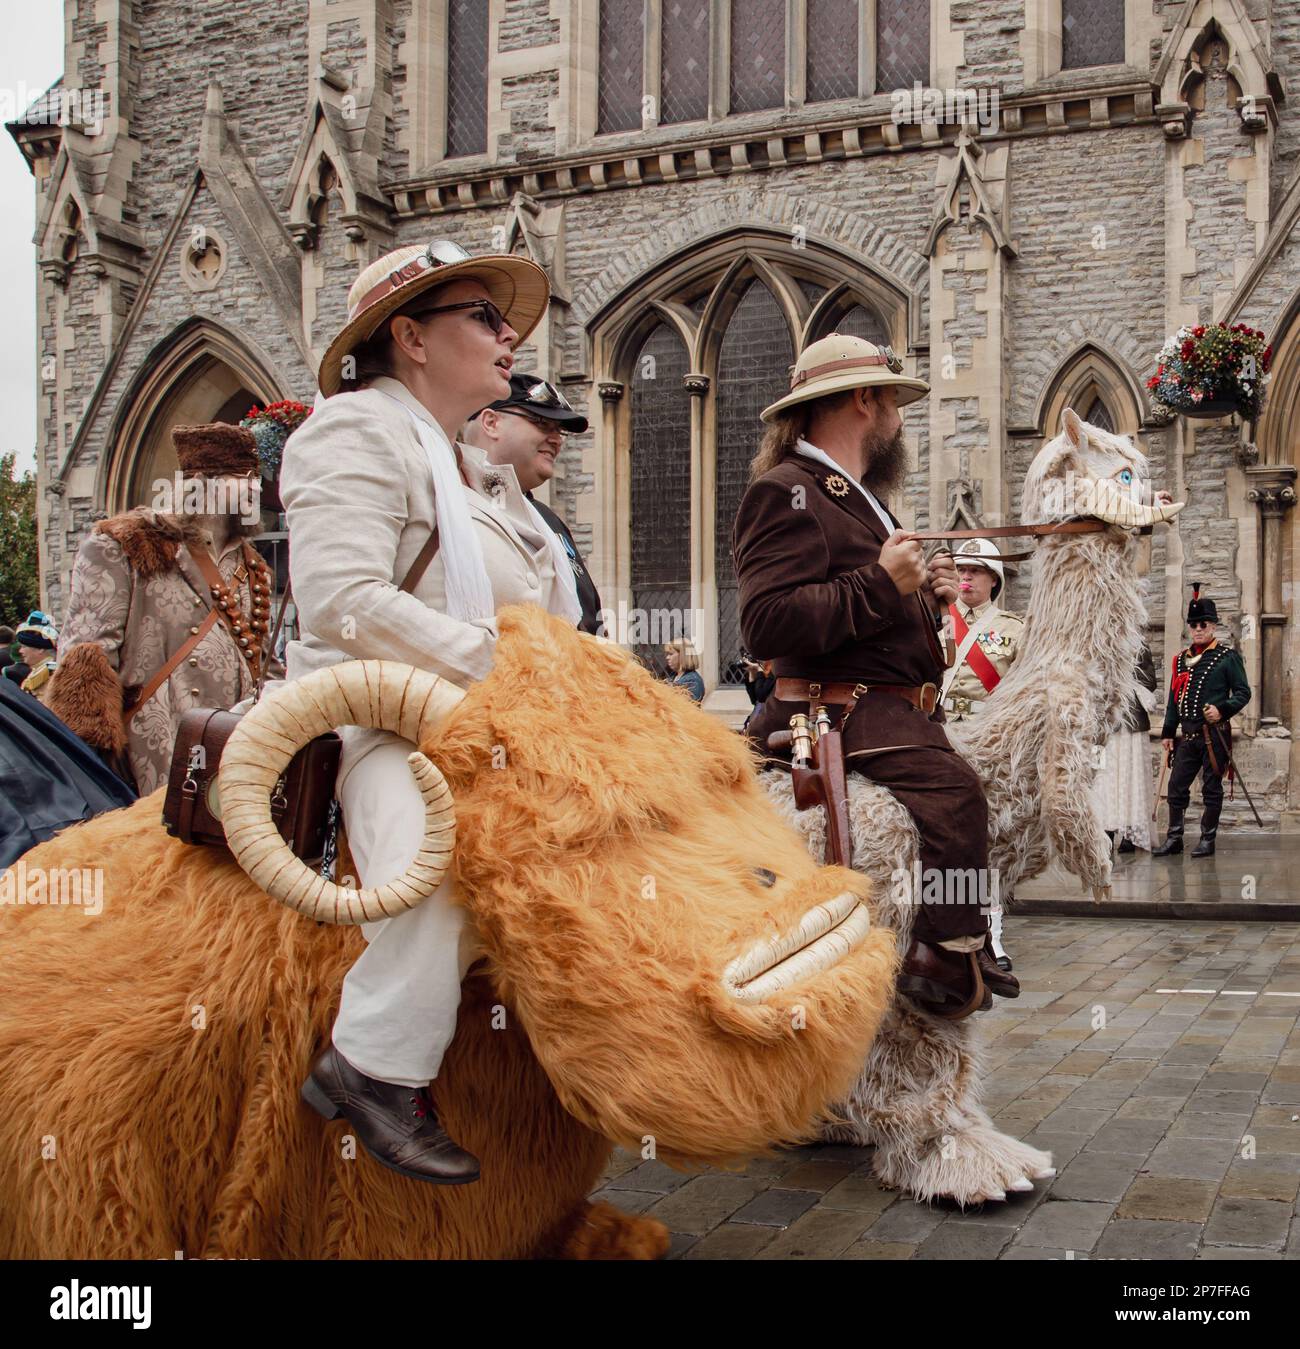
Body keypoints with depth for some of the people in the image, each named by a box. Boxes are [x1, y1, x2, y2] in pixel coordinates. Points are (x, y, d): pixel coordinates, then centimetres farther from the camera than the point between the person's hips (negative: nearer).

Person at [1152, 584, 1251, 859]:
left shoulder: (1228, 656, -1)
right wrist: (1167, 732, 13)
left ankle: (1208, 840, 10)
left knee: (1211, 789, 2)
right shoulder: (1181, 659, 13)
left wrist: (1222, 710, -19)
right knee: (1177, 786, 4)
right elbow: (1174, 699, 17)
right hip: (1188, 734, 5)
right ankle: (1174, 839, 13)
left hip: (1215, 734, -5)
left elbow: (1243, 692, -2)